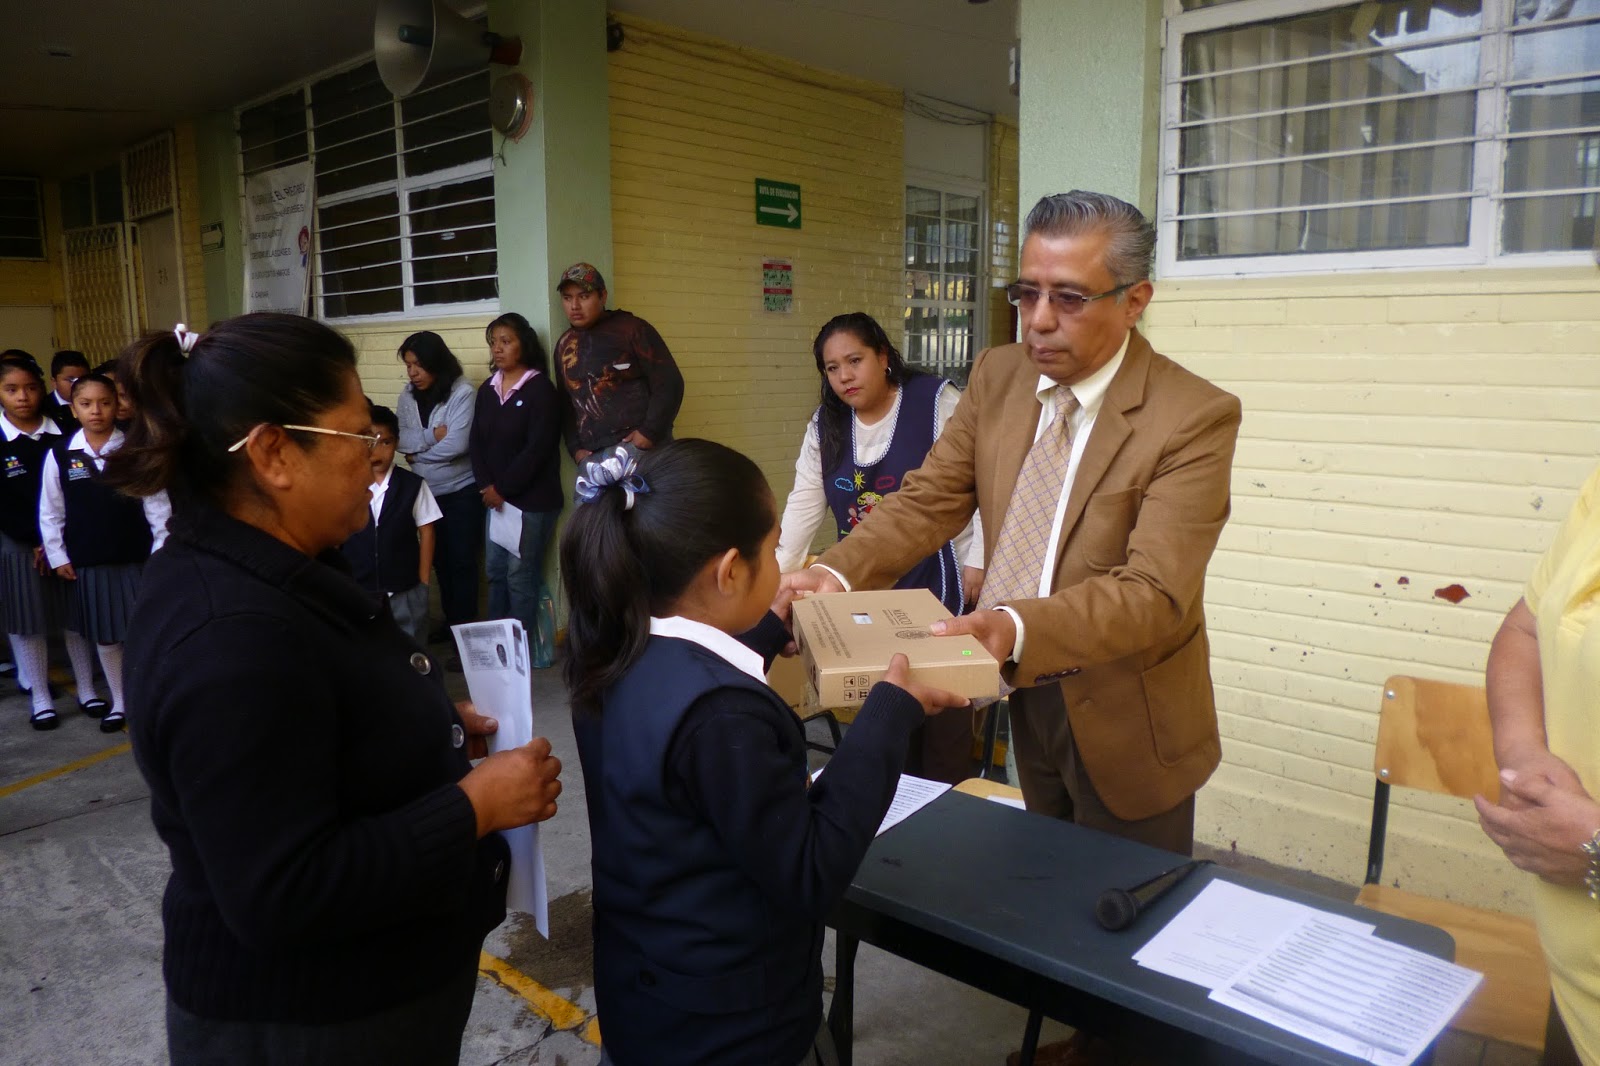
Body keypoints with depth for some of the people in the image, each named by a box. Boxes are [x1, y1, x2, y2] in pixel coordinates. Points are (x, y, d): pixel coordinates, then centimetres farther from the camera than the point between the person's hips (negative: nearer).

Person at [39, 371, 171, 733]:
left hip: (137, 558, -2)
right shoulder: (59, 455, -2)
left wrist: (160, 551, -6)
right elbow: (50, 513, 6)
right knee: (105, 637, 13)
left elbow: (157, 505, -4)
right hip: (88, 564, 2)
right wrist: (58, 556, 4)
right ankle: (118, 702, 29)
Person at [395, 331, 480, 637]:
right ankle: (449, 622, 27)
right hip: (427, 492, 6)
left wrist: (417, 453, -9)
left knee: (462, 560, 3)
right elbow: (401, 439, -4)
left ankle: (465, 626, 15)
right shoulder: (407, 395, 3)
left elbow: (456, 445, -22)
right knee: (439, 558, 14)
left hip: (461, 491, -5)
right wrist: (431, 435, -20)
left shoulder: (462, 392, -15)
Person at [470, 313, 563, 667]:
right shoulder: (487, 390, 12)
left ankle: (523, 649, 11)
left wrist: (503, 489, -13)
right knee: (495, 571, 10)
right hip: (496, 497, 6)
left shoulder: (541, 390, -9)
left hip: (533, 499, -6)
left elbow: (537, 449, -16)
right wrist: (486, 486, -7)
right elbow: (477, 442, 8)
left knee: (521, 576, -2)